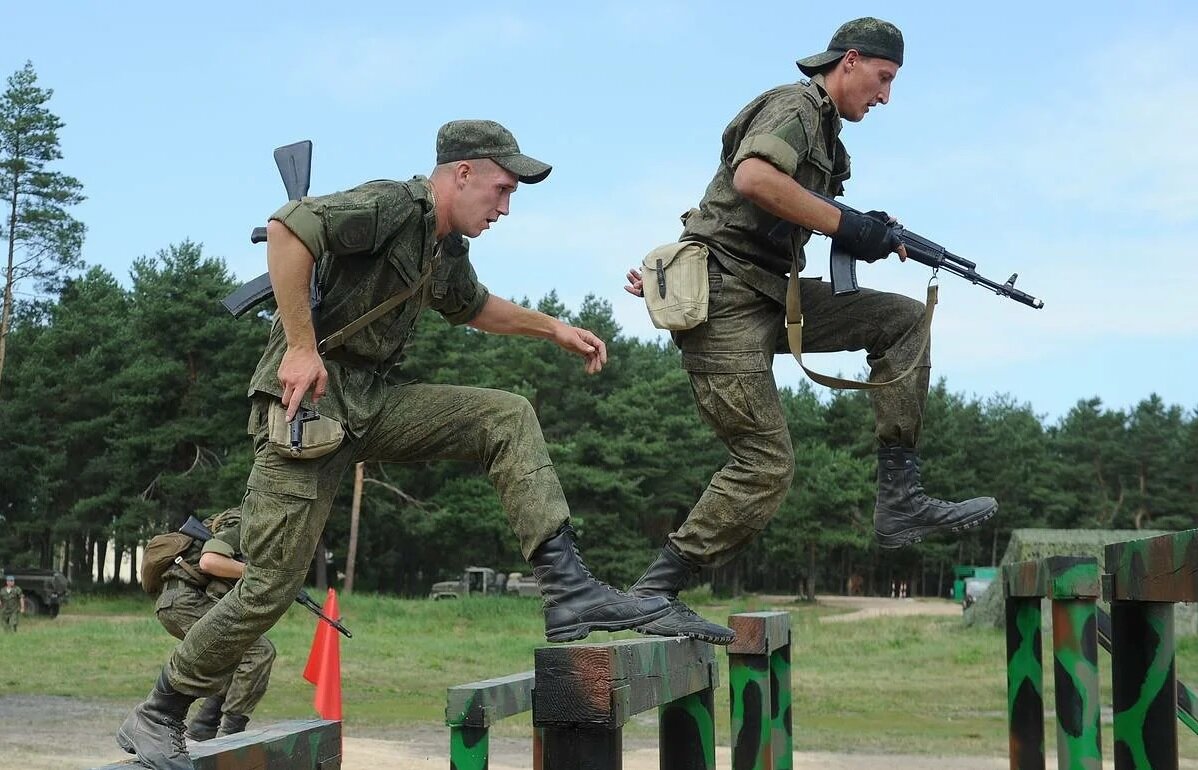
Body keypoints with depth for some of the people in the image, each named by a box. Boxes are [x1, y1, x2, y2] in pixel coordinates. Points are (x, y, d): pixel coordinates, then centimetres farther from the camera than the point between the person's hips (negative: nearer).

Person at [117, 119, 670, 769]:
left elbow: (473, 307, 39)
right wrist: (301, 345, -27)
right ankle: (156, 717, 9)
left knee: (507, 417, -5)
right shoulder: (391, 206, -12)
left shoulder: (447, 250, 17)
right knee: (272, 582, -9)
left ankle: (567, 591, -13)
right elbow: (287, 227, -27)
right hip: (309, 395, -8)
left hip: (371, 400, 9)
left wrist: (554, 328, 32)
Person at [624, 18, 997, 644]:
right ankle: (654, 594, -3)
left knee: (903, 321, 6)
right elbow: (752, 177, -27)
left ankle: (899, 500, 0)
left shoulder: (823, 129, 21)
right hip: (724, 302, -9)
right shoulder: (797, 105, -8)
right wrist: (843, 225, -20)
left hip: (771, 295, 9)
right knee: (765, 464, -12)